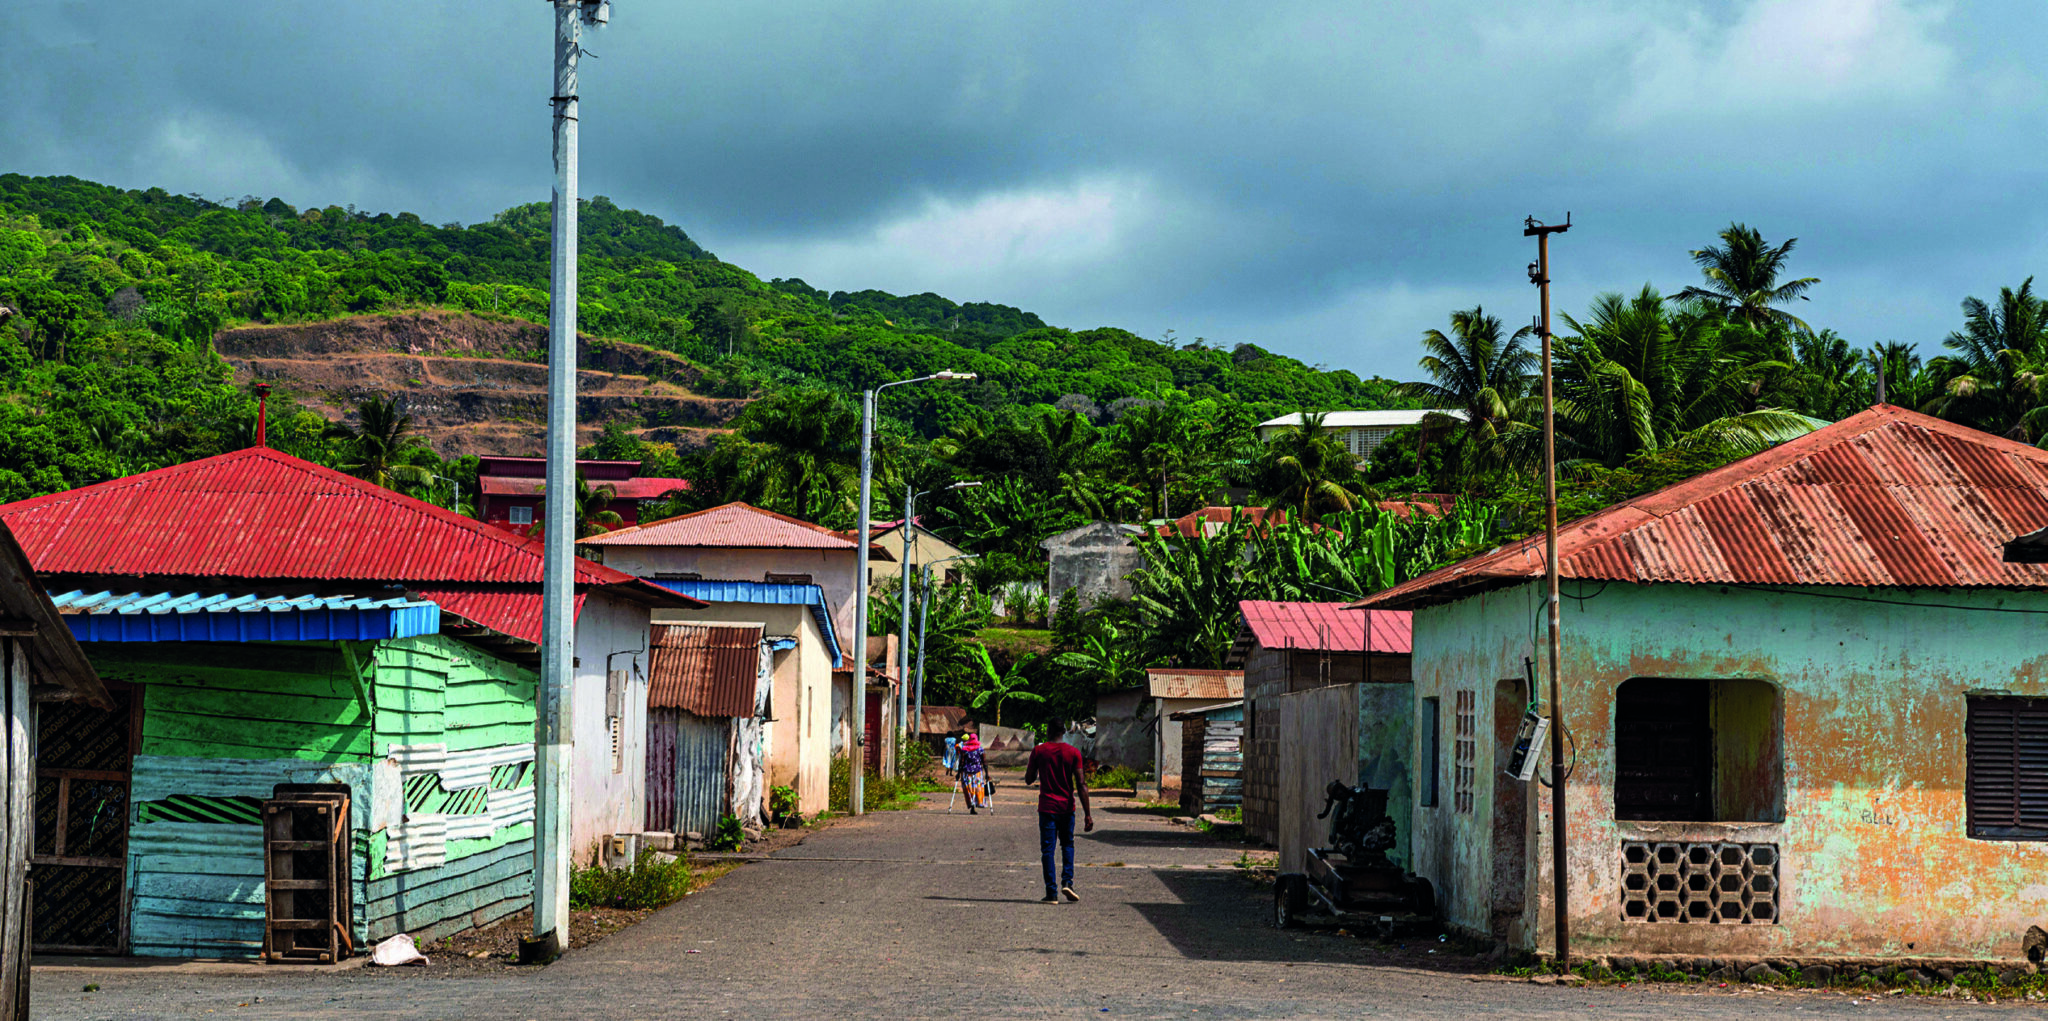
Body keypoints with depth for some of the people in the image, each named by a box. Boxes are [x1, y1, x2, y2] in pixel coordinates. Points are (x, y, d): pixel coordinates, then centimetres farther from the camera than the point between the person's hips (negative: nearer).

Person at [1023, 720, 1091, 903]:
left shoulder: (1038, 751, -3)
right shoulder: (1073, 752, -3)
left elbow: (1028, 780, 6)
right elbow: (1081, 784, -7)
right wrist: (1088, 814, -6)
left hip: (1047, 807, -1)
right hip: (1067, 807, 1)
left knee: (1047, 849, 2)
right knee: (1067, 844, 19)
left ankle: (1052, 893, -3)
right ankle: (1067, 881, -1)